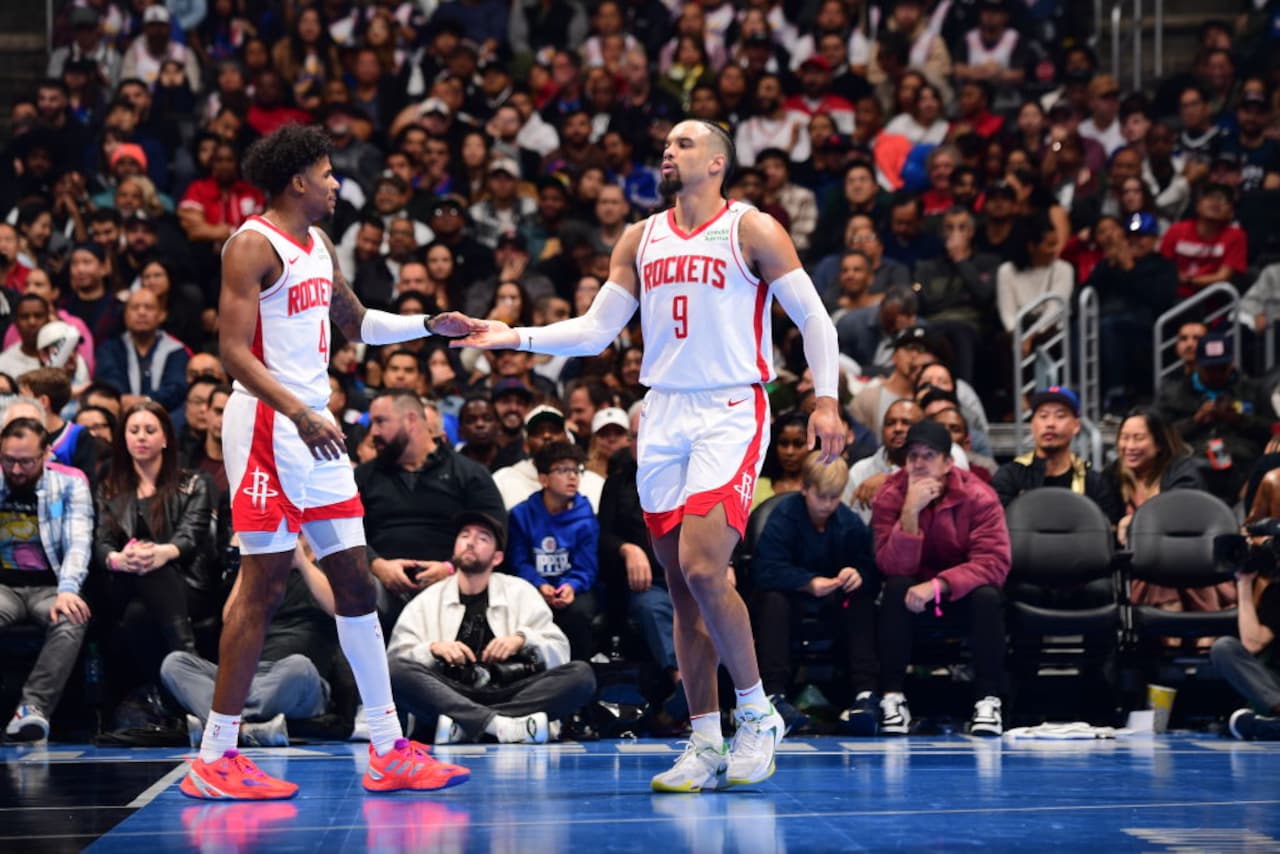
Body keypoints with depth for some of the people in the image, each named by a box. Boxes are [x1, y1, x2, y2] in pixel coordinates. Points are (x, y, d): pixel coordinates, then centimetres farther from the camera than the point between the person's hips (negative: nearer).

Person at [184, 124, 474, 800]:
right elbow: (234, 351, -19)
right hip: (268, 426, -9)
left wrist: (428, 324, 20)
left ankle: (389, 750, 13)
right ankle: (214, 760, -2)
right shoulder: (253, 245, -11)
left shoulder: (319, 245, 17)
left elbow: (357, 323, 33)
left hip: (315, 427, 9)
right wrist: (298, 413, -31)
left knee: (355, 580, 8)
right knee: (264, 585, -8)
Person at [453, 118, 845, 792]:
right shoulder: (640, 240, 13)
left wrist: (826, 400, -12)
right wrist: (516, 337, 0)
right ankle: (707, 745, 11)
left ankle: (758, 714, 0)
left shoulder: (752, 230, -2)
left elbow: (813, 317, -2)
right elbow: (596, 330, 12)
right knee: (681, 584, 4)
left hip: (731, 413, -5)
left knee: (703, 568, -19)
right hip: (663, 414, 6)